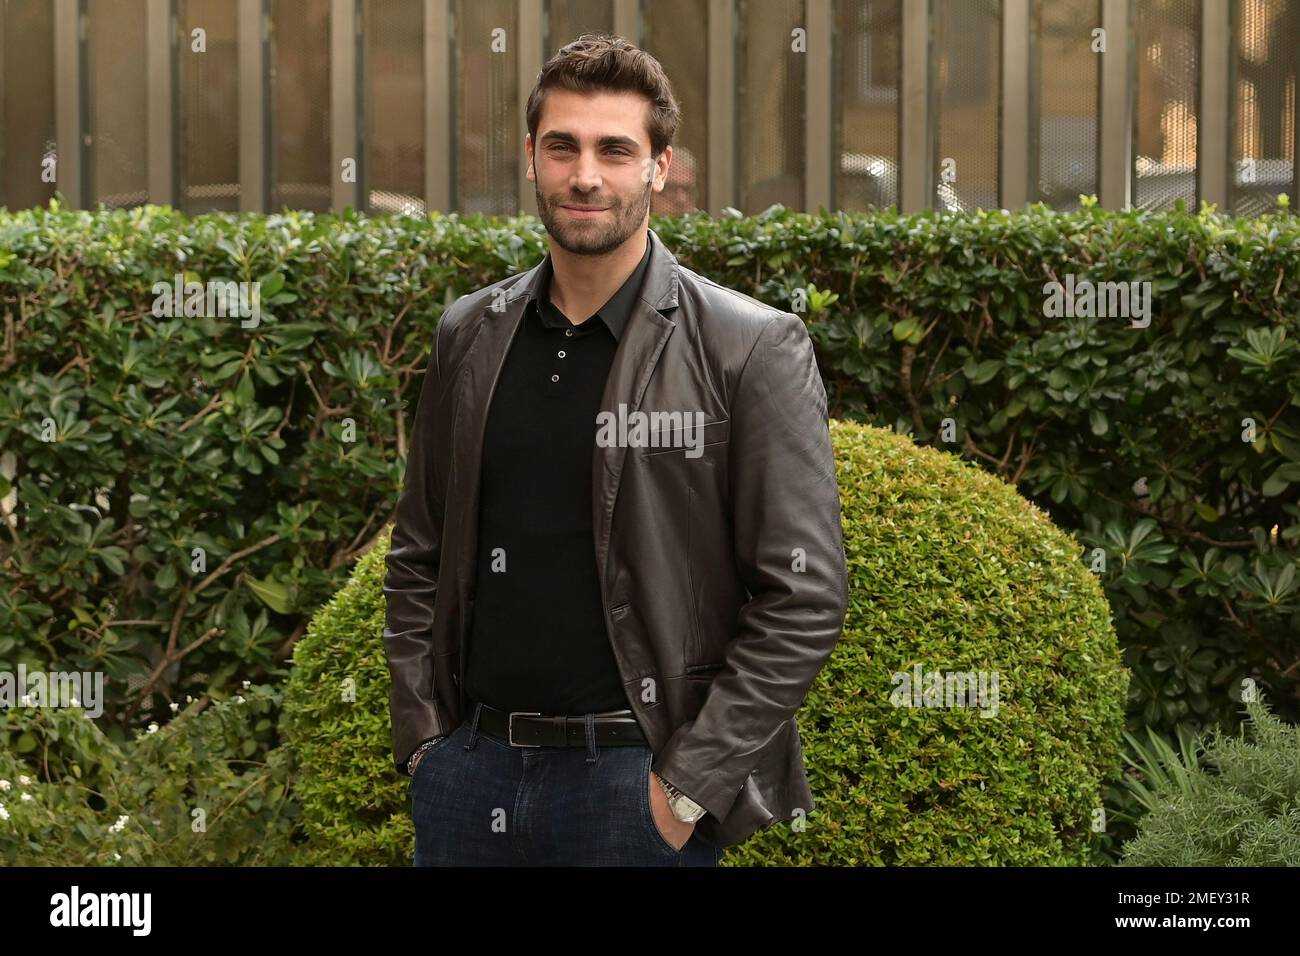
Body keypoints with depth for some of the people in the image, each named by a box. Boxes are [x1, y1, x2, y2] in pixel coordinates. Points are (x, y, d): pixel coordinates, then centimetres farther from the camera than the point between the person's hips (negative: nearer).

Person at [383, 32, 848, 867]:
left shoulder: (752, 349, -6)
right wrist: (424, 738, 4)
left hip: (636, 779, -4)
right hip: (470, 766, 4)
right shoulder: (469, 336, 8)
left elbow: (804, 597, -9)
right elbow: (419, 557, 14)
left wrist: (687, 788, -12)